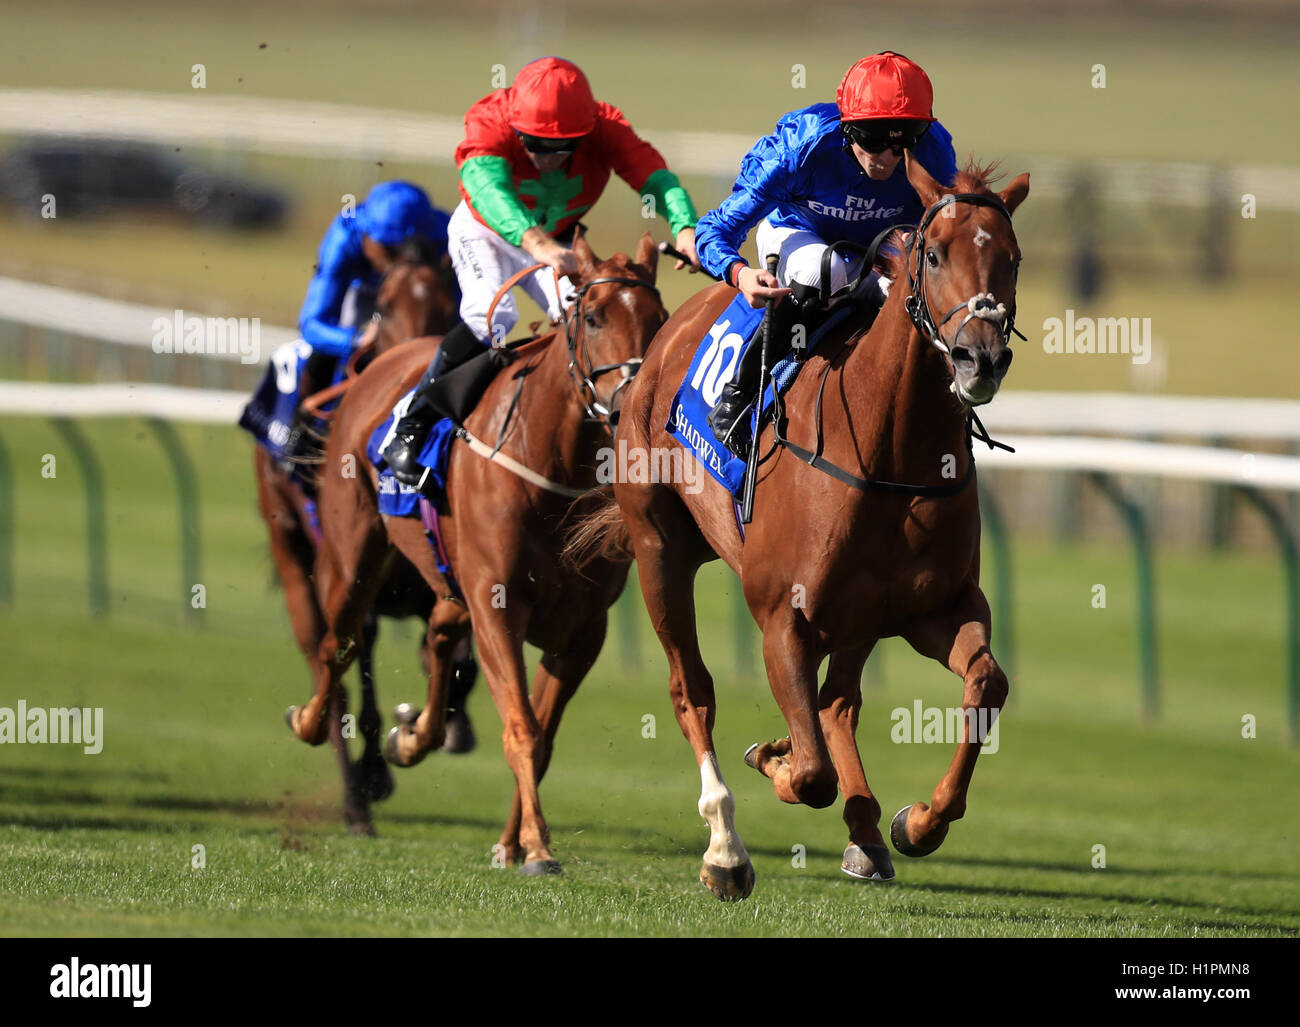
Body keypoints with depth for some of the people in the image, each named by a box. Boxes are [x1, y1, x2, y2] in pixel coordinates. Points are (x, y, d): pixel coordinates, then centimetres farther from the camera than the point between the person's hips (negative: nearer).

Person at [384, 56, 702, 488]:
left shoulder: (605, 129, -29)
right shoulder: (489, 123, -38)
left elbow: (653, 174, -42)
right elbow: (487, 186, -56)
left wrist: (684, 226, -64)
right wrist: (536, 242, -74)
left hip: (556, 239, 3)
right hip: (485, 230, -3)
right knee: (492, 315, -28)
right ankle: (410, 427, -20)